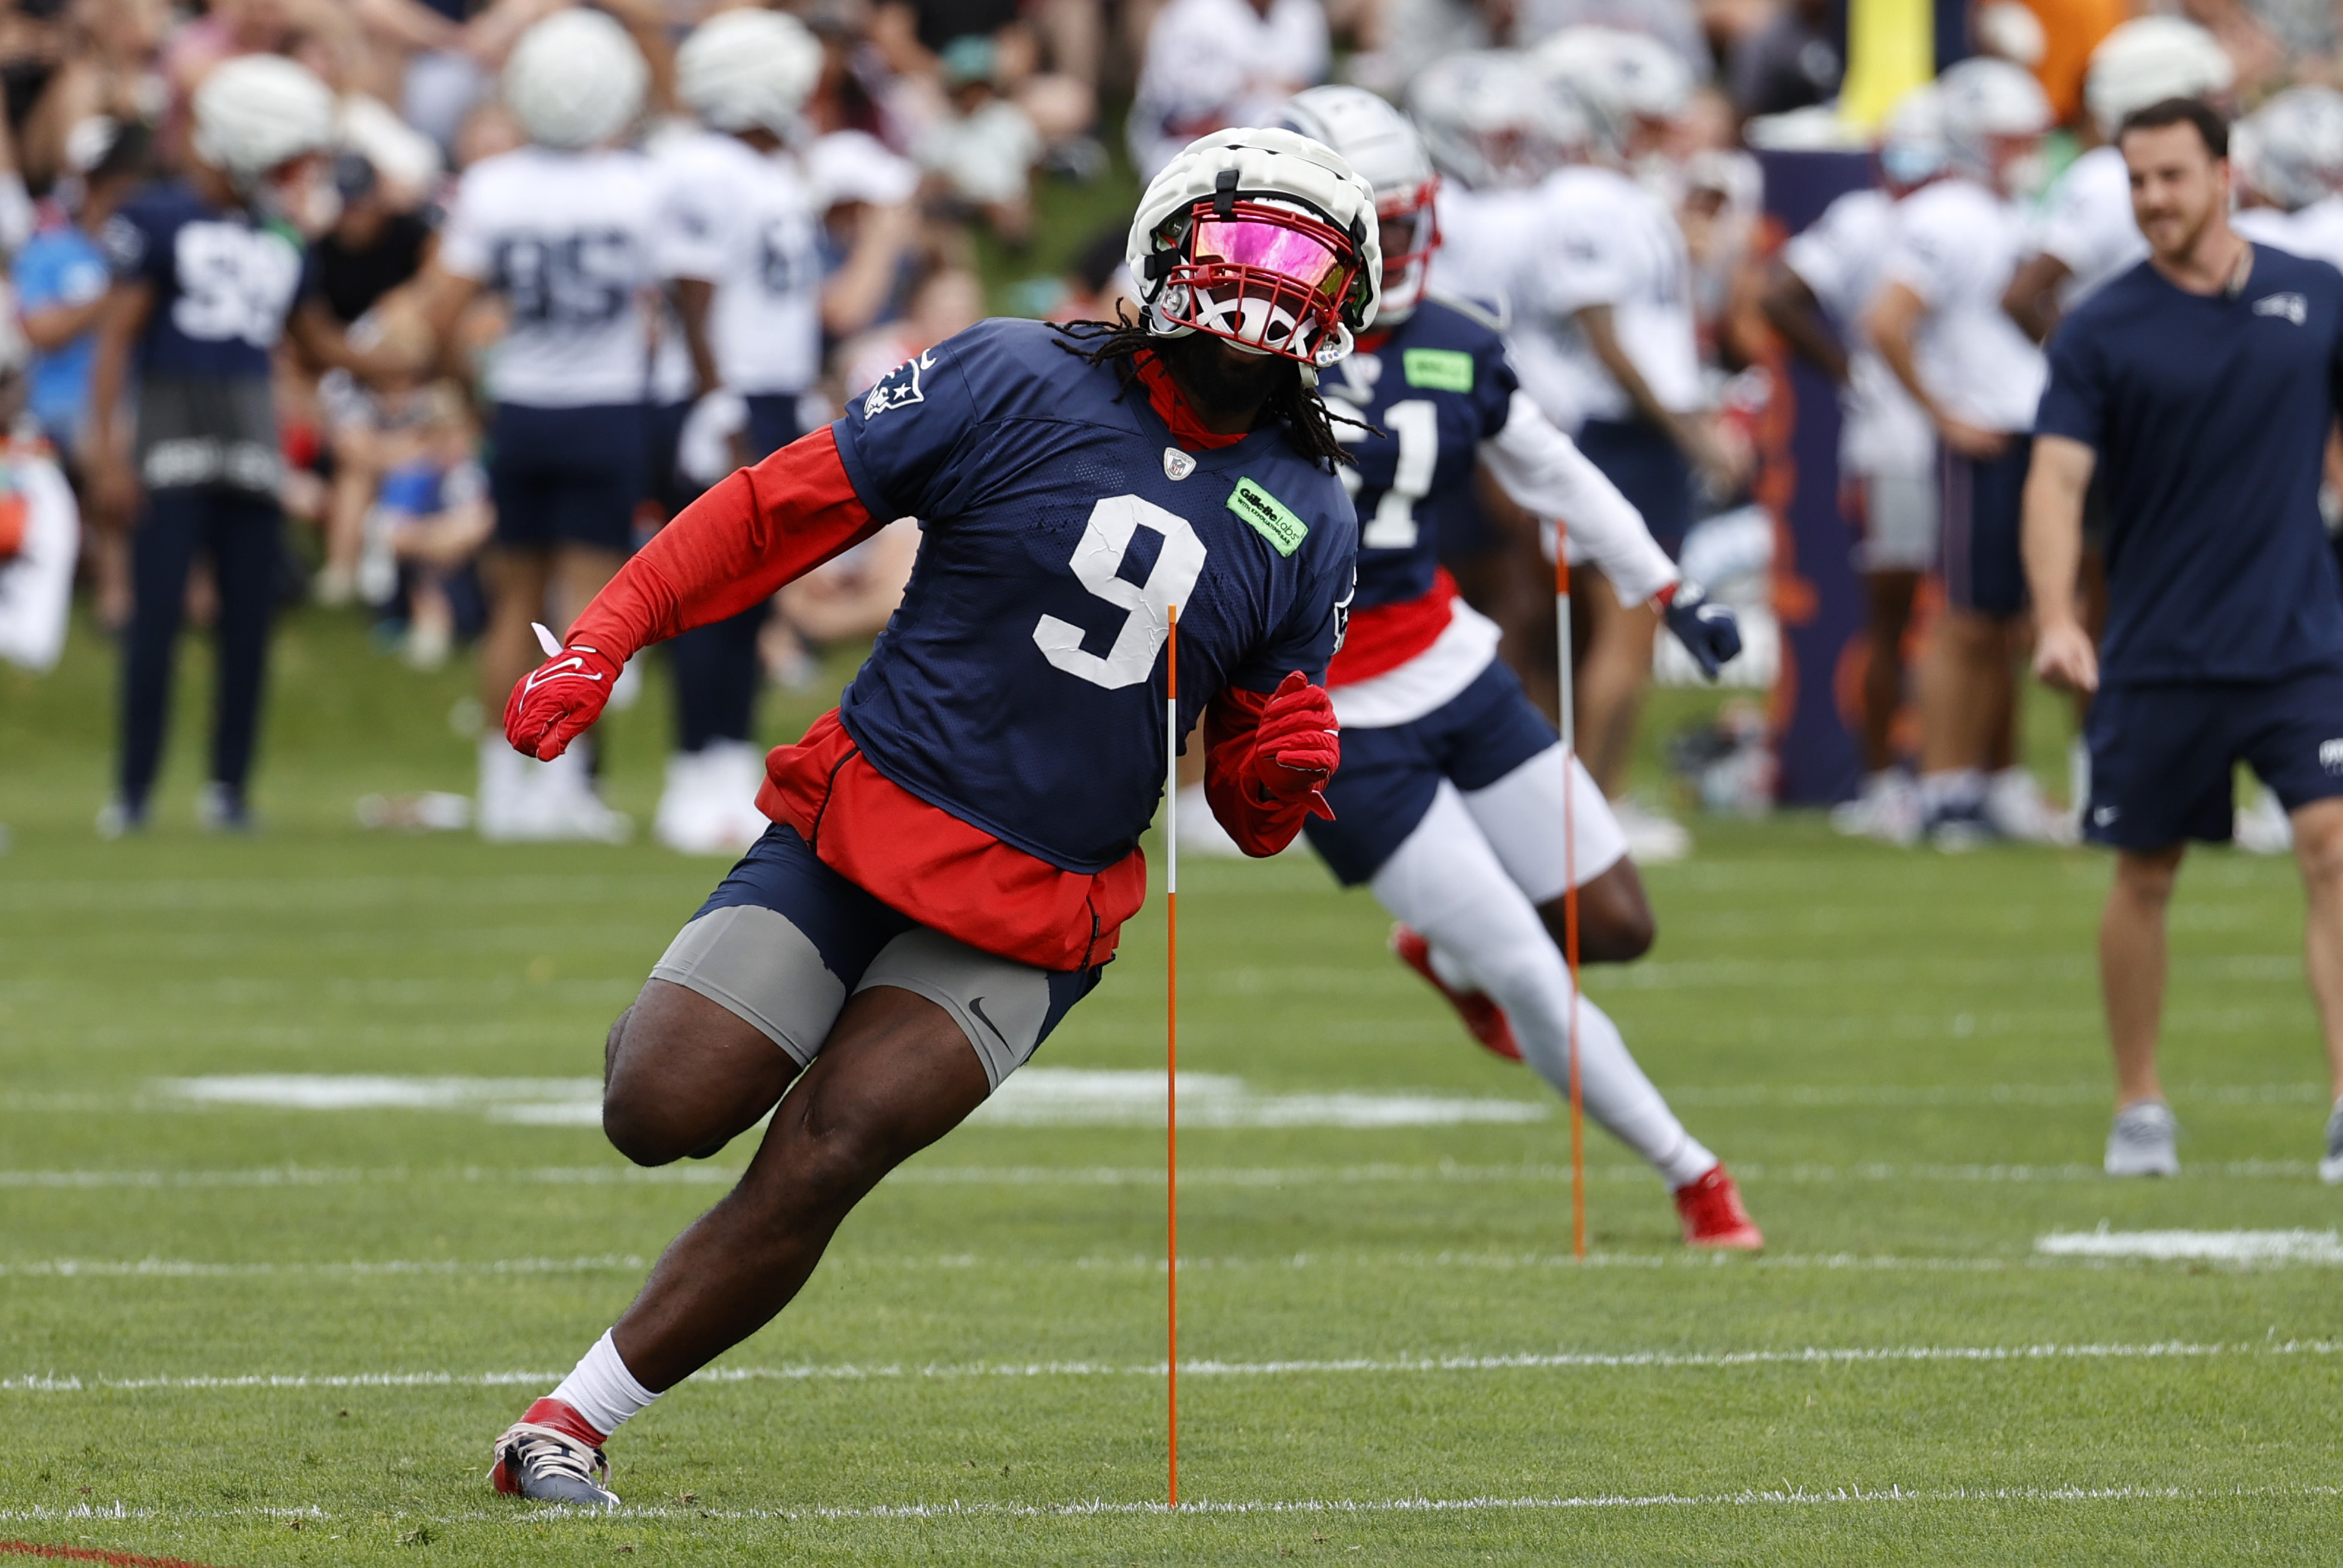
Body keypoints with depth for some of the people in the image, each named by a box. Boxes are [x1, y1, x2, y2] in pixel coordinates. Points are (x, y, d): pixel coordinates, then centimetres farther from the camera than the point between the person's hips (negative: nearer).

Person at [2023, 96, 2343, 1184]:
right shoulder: (2103, 331, -2)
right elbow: (2058, 478, -9)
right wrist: (2056, 620, -24)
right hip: (2156, 657, 0)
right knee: (2144, 877, 8)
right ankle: (2138, 1109, 24)